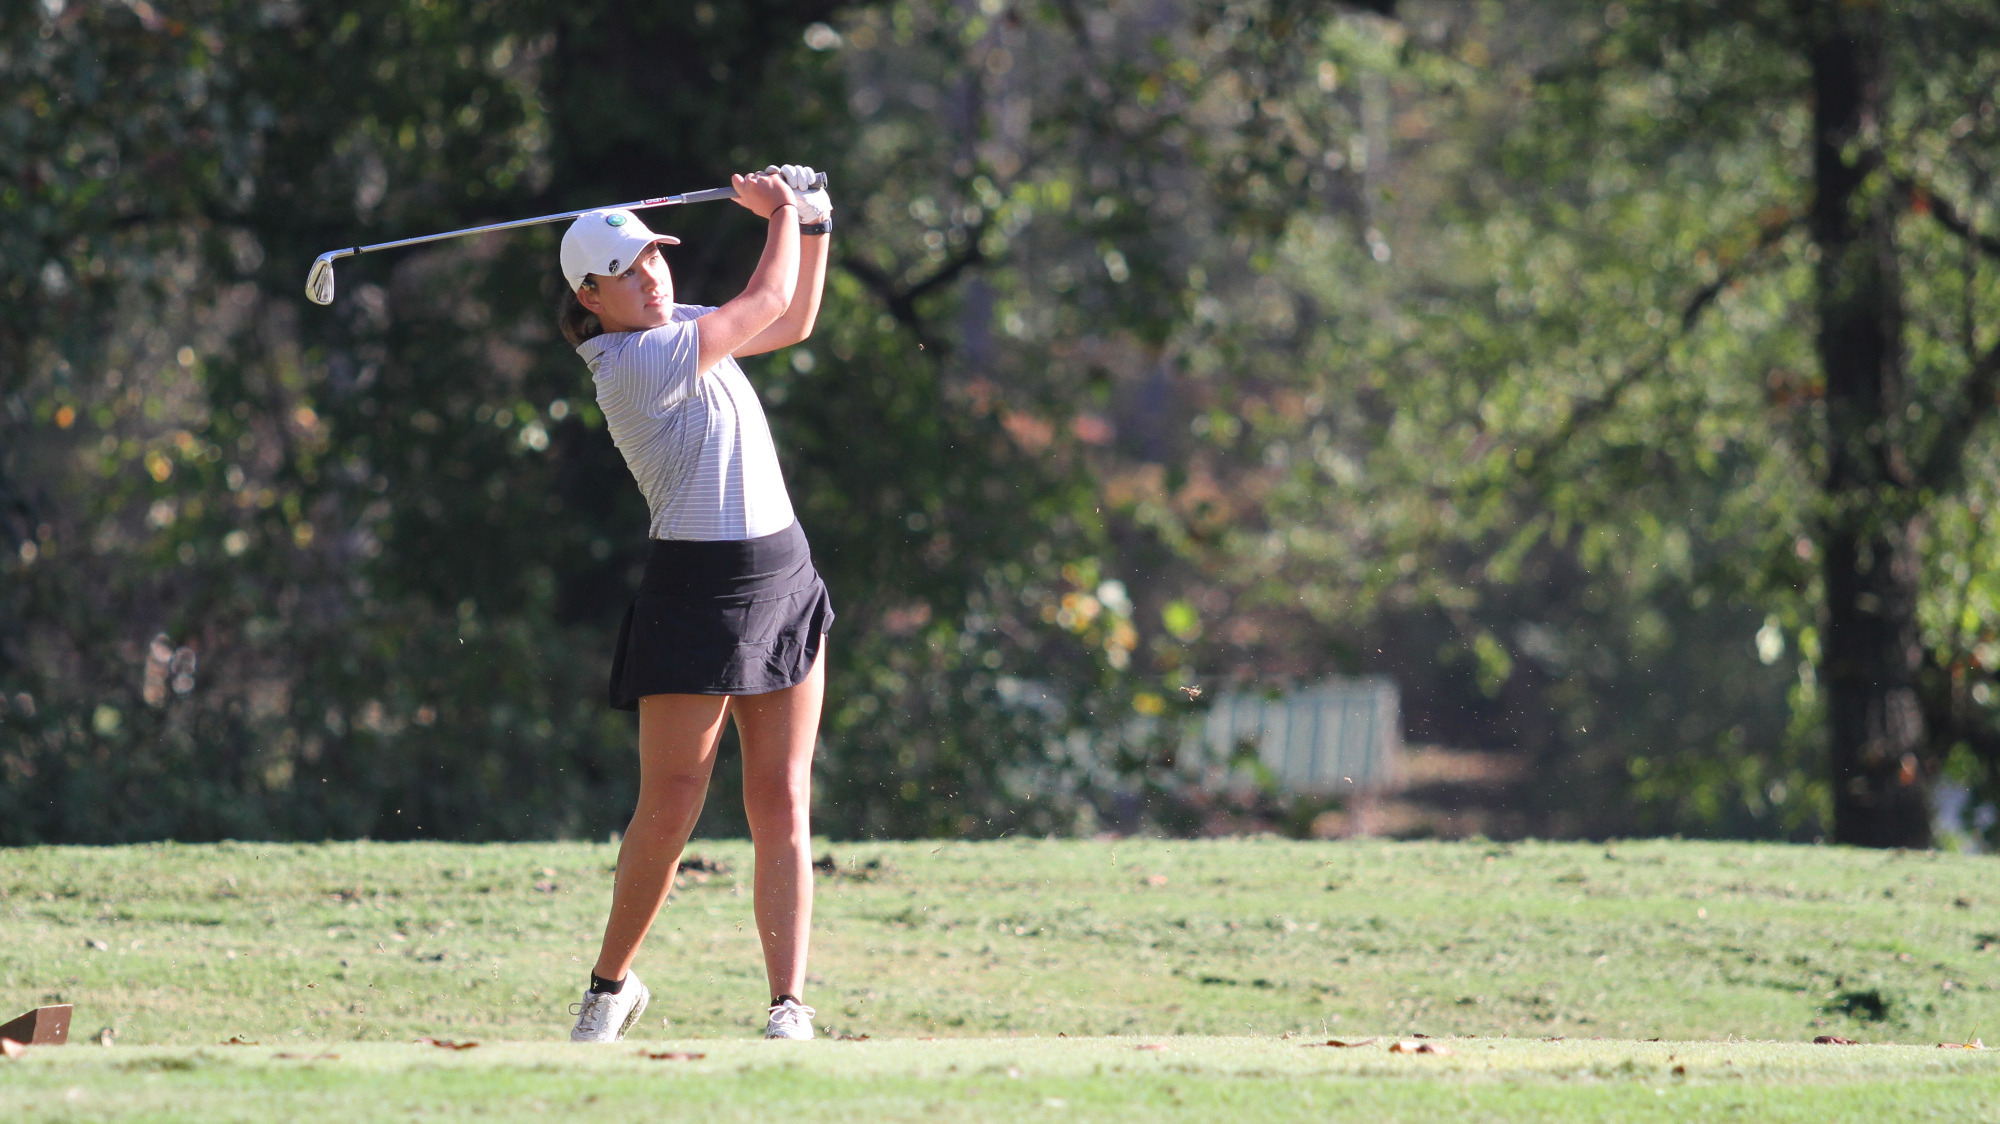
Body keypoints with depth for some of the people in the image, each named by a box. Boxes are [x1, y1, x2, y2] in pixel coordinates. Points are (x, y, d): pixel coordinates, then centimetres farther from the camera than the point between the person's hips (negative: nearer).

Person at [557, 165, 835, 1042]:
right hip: (698, 590, -8)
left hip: (783, 580, 8)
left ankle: (789, 1003, -5)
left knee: (782, 804, -1)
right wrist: (782, 214, 5)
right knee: (669, 807, -5)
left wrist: (814, 226, 13)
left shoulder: (678, 328, 12)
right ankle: (610, 984, 15)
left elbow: (793, 322, 26)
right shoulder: (636, 363, -16)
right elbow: (768, 303, -11)